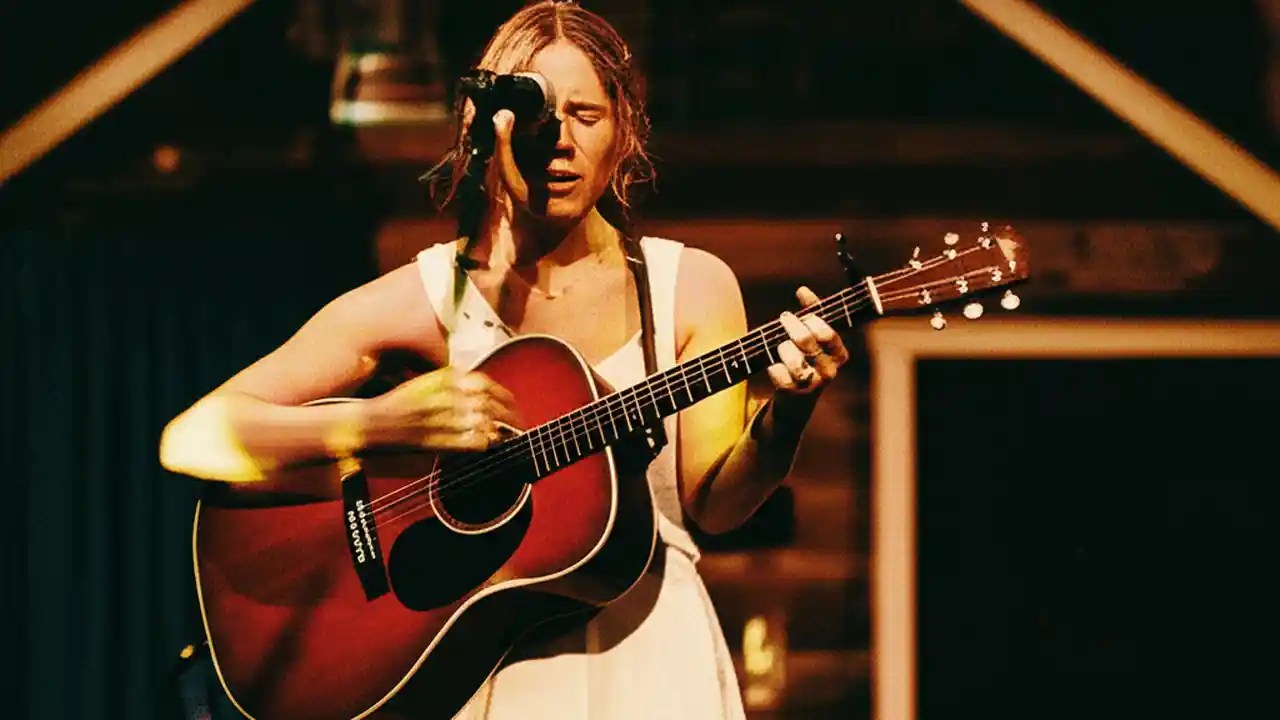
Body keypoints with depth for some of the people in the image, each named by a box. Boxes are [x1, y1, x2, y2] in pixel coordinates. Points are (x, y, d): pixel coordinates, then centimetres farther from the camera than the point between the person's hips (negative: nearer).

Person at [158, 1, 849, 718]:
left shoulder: (691, 285, 7)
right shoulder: (426, 295, 0)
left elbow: (713, 505, 2)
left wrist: (783, 418, -18)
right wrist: (380, 422, -18)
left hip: (646, 637, 2)